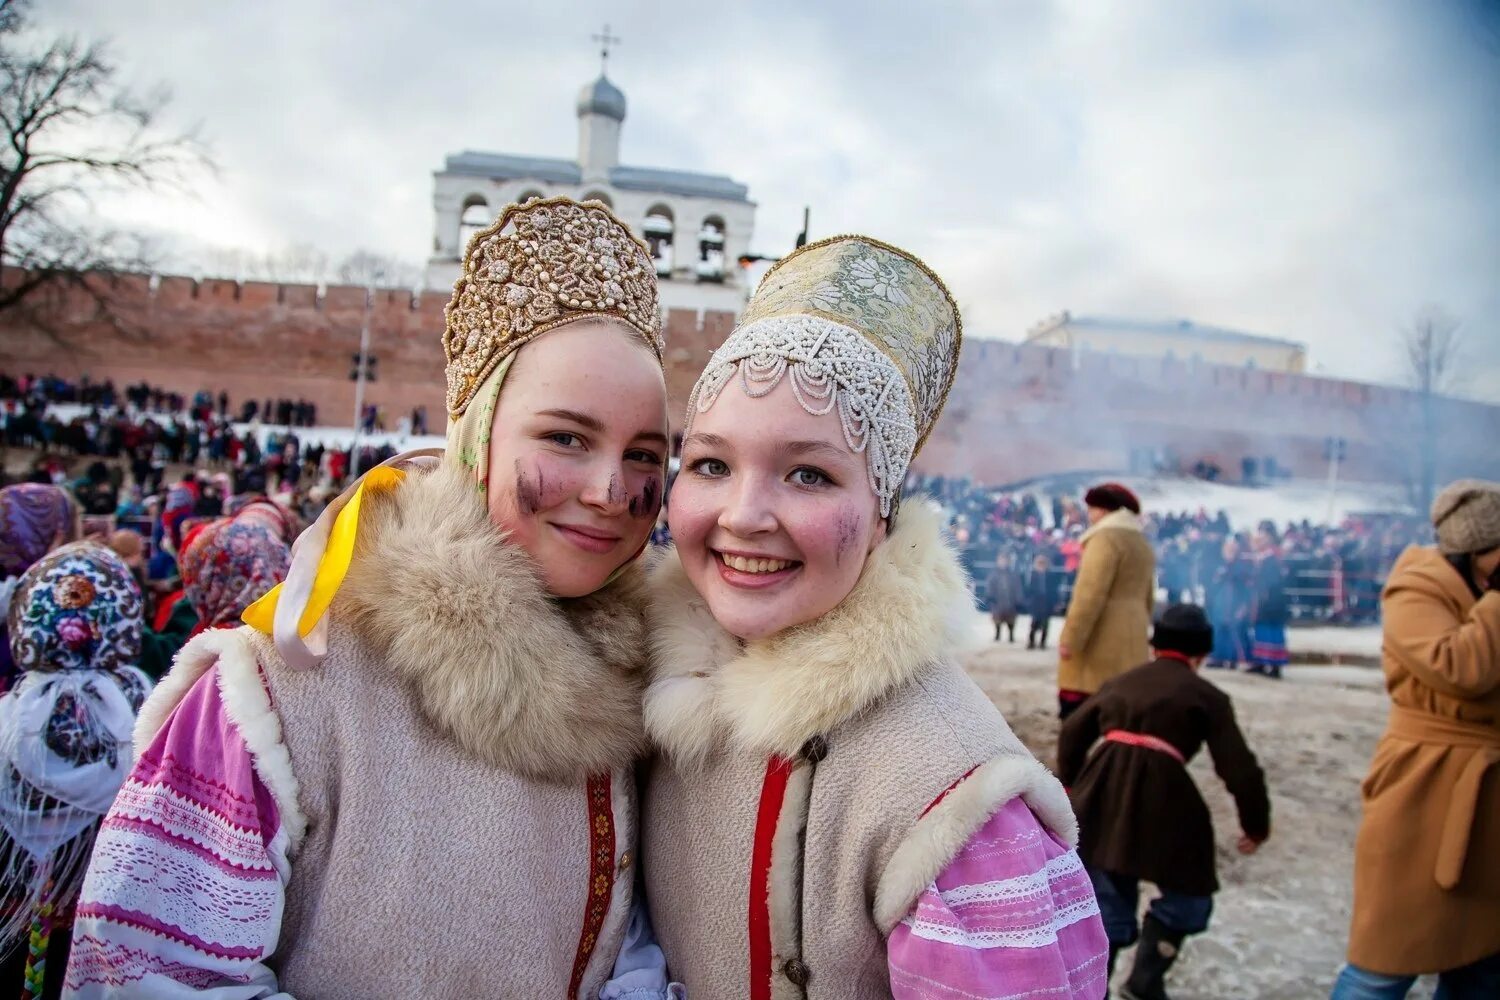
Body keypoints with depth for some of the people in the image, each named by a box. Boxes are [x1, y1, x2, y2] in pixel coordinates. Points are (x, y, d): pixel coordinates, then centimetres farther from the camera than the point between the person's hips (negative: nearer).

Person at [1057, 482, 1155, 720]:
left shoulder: (1106, 538, -8)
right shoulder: (1143, 545, 20)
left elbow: (1091, 593, -17)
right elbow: (1148, 599, 23)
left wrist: (1070, 639, -17)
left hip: (1100, 642, -9)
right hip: (1128, 646, 9)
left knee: (1076, 714, -7)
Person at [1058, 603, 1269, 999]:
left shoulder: (1119, 682, 25)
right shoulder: (1207, 696, 12)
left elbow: (1072, 733, 28)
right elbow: (1239, 769, 7)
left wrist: (1074, 786, 41)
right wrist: (1256, 826, 21)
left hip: (1101, 793, 4)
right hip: (1160, 794, -4)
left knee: (1107, 902, 17)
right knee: (1187, 893, 18)